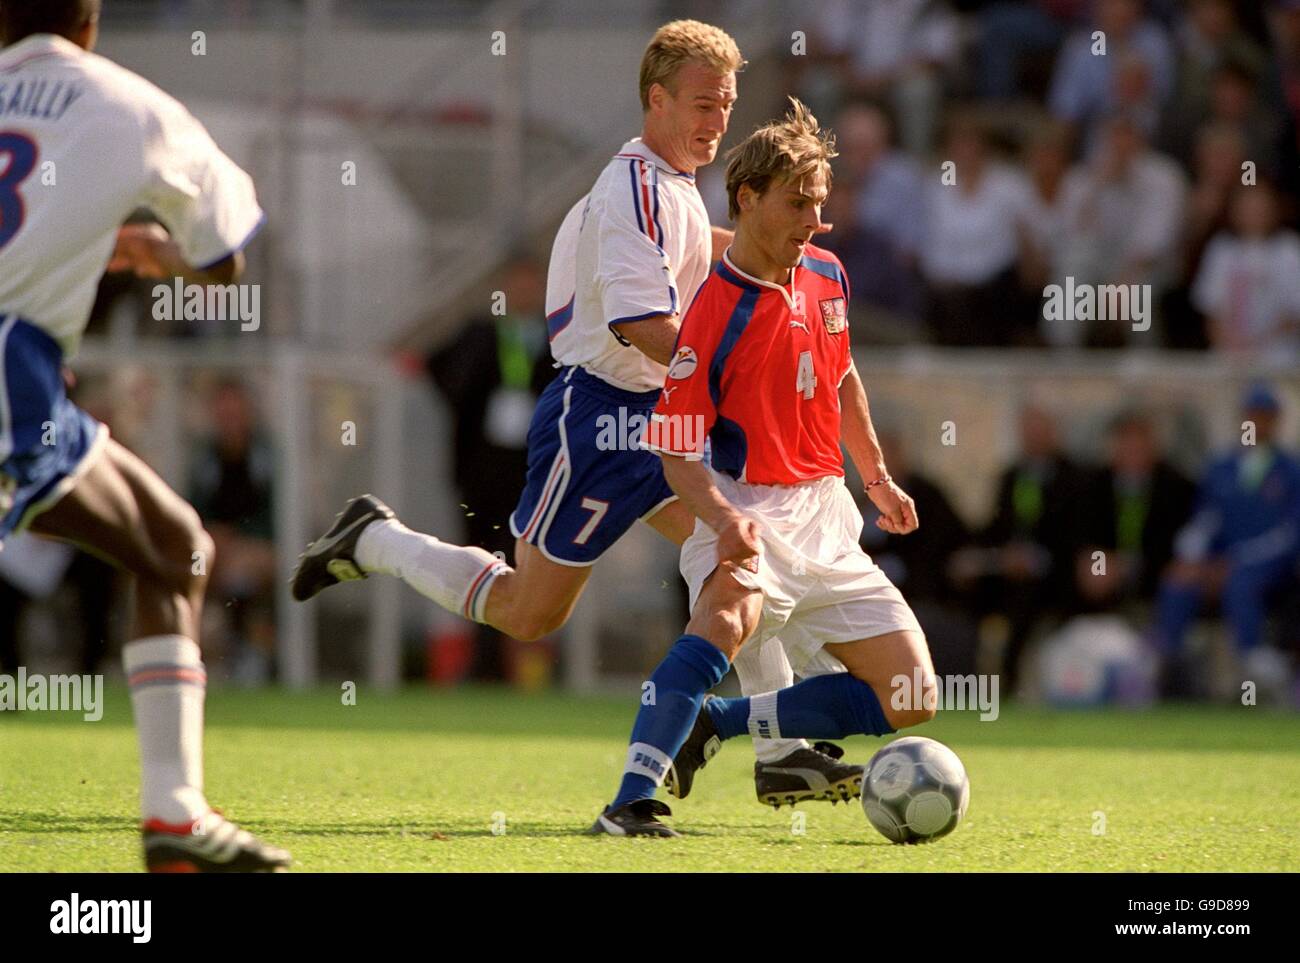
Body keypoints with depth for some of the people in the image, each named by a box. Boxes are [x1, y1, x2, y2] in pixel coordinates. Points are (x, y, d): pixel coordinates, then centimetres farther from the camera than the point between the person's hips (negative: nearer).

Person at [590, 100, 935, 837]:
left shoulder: (827, 276, 4)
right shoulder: (716, 314, -17)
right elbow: (676, 453, -17)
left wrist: (879, 478, 25)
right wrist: (724, 521, -33)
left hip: (825, 519, 7)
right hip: (751, 511, -7)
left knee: (912, 702, 1)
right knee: (729, 612, -41)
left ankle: (717, 720, 8)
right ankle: (635, 799, -43)